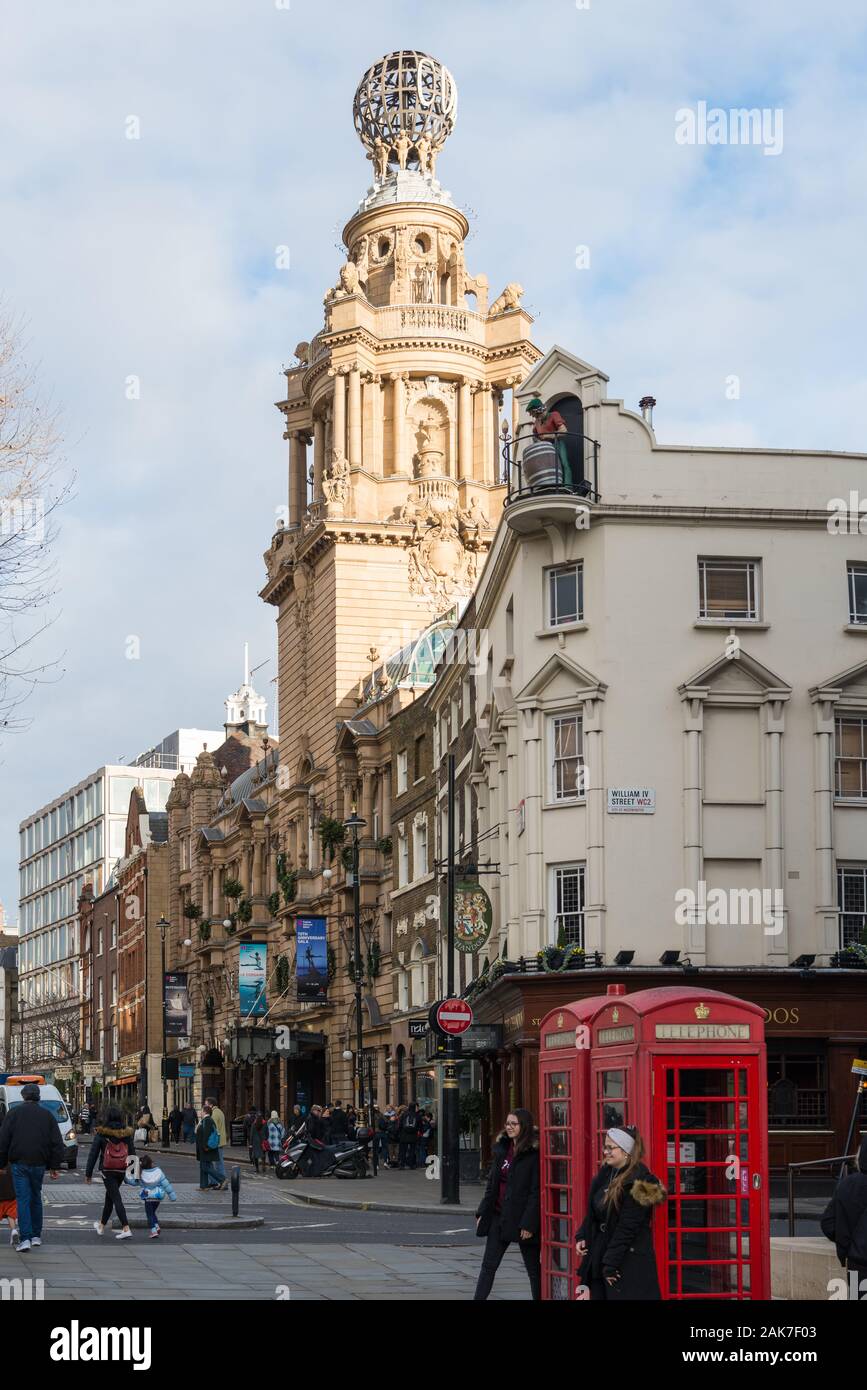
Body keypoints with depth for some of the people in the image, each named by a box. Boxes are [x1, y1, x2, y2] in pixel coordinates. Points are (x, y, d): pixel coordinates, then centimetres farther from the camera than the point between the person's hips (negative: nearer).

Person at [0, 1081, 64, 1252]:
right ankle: (36, 1235, 23)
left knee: (23, 1199, -4)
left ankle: (25, 1238, -14)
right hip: (39, 1164, 3)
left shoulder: (14, 1113, 0)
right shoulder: (47, 1115, 7)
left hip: (19, 1164, -3)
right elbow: (57, 1143, 5)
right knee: (36, 1198, 18)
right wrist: (55, 1166, 8)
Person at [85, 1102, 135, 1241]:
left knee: (116, 1198, -5)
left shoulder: (101, 1133, -8)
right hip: (122, 1171, 4)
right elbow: (132, 1152, 4)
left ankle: (126, 1229, -17)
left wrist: (88, 1173, 1)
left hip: (107, 1170, -4)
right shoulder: (127, 1132, 1)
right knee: (110, 1195, 22)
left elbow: (93, 1153, -5)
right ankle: (101, 1225, 35)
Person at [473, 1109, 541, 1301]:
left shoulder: (534, 1154, -12)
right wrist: (482, 1213, 10)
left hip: (521, 1217, -7)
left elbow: (536, 1191, -15)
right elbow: (492, 1183, 14)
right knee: (488, 1265, 6)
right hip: (499, 1216, 7)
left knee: (534, 1269, 6)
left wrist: (528, 1223, -19)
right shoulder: (501, 1149, 10)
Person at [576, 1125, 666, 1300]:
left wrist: (610, 1264, -19)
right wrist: (582, 1236, 3)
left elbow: (627, 1228, -19)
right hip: (601, 1253, 8)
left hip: (630, 1260, -8)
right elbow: (593, 1212, 17)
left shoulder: (638, 1182, -18)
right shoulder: (606, 1174, 8)